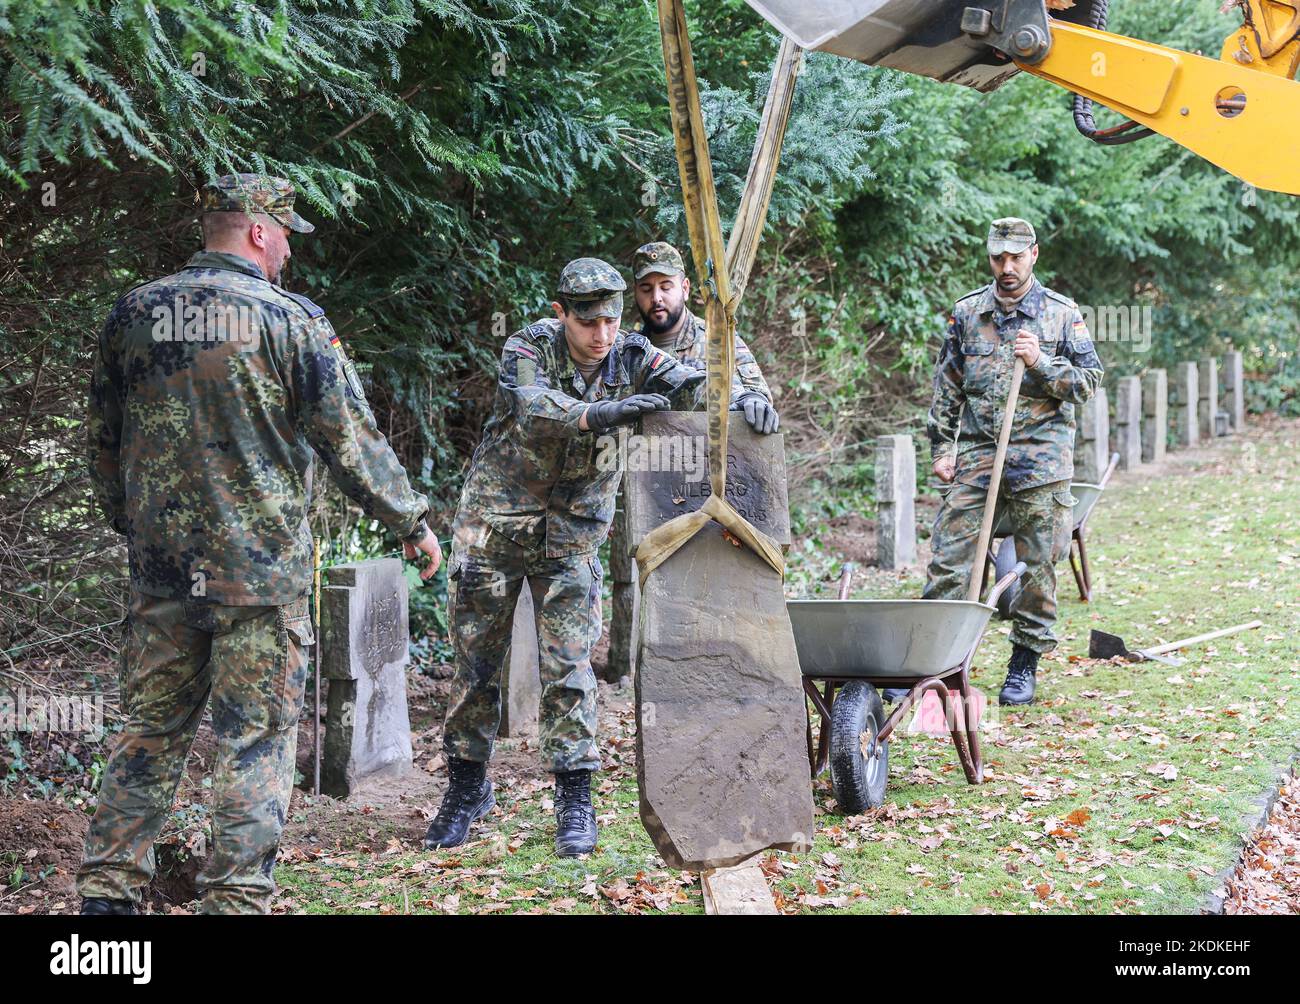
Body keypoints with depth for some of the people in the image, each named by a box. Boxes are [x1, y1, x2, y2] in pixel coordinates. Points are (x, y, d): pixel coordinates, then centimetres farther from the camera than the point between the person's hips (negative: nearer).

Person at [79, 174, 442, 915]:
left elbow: (103, 440, 14)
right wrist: (412, 521, 7)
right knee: (257, 736, 2)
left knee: (151, 729, 13)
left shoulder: (135, 314, 6)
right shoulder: (290, 319, -7)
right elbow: (352, 440, -5)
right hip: (262, 568, -4)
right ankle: (238, 895, 1)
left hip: (162, 567, 5)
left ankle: (109, 886, 14)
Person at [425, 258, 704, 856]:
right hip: (494, 526, -1)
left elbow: (692, 383, -15)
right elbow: (532, 408, -33)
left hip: (570, 537, 1)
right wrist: (600, 414, -51)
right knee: (475, 662, 7)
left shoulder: (629, 357, -5)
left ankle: (574, 799, 2)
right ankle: (468, 786, 22)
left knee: (567, 665, -5)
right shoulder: (529, 348, -14)